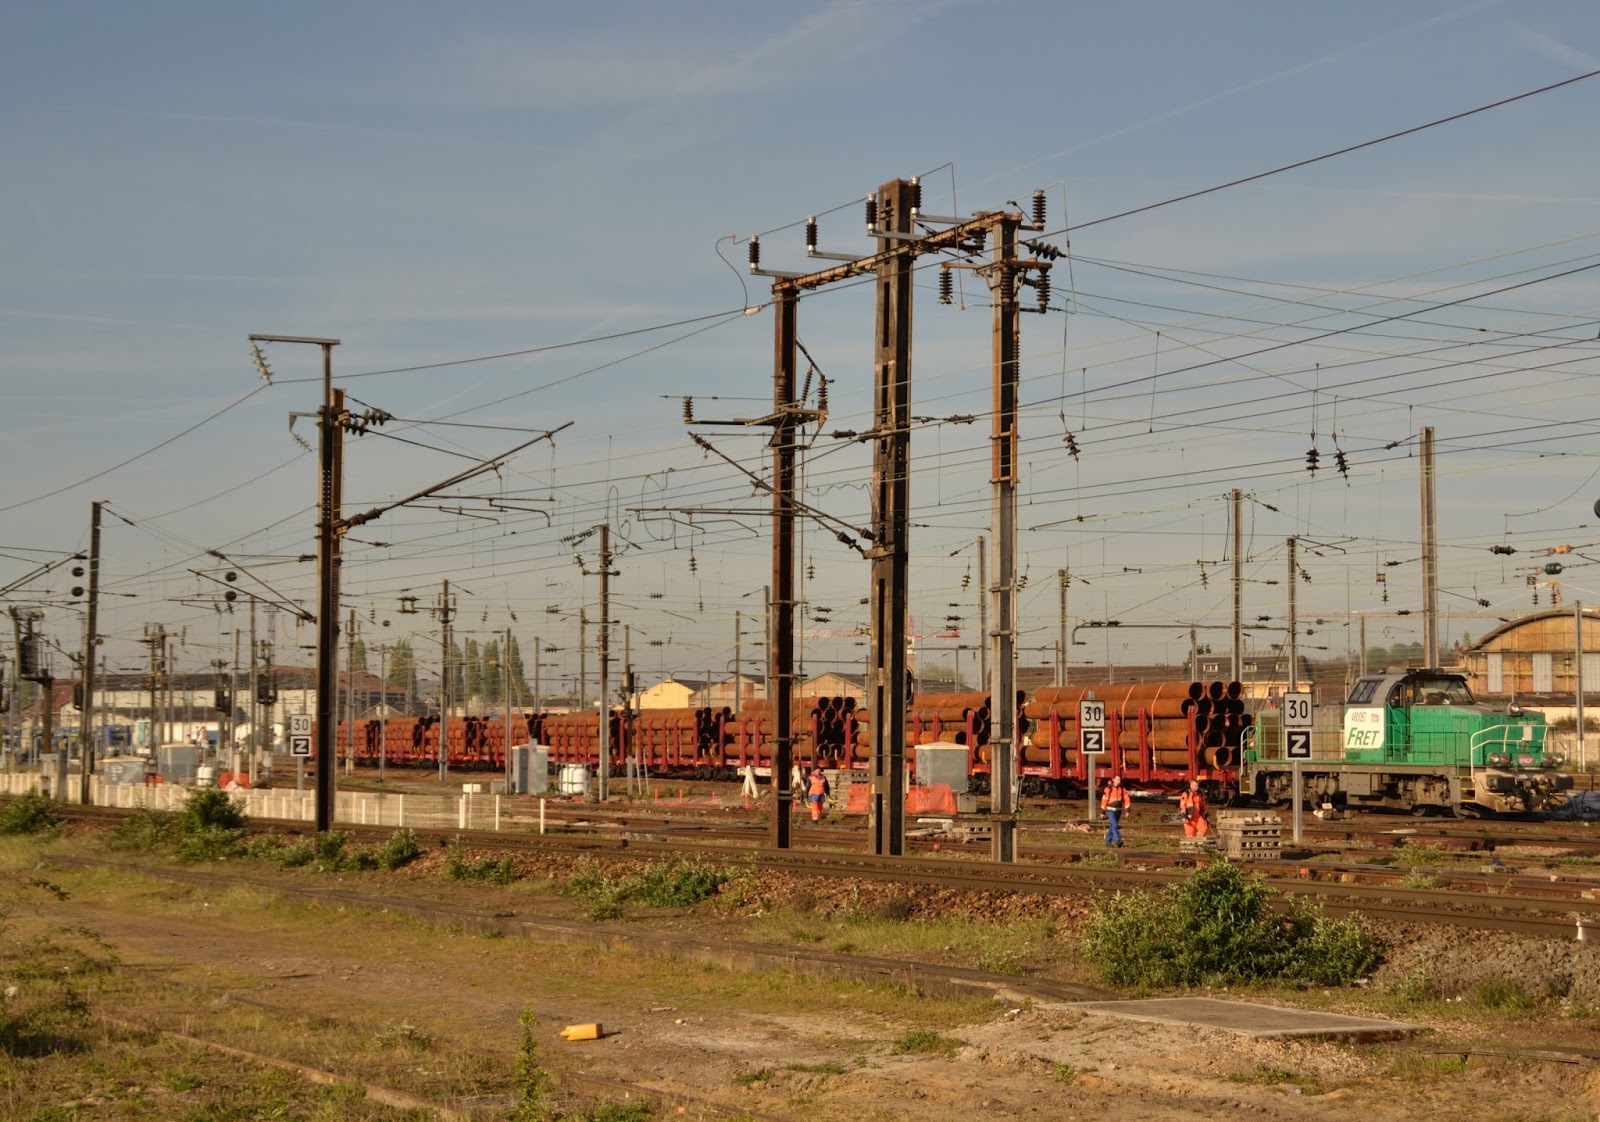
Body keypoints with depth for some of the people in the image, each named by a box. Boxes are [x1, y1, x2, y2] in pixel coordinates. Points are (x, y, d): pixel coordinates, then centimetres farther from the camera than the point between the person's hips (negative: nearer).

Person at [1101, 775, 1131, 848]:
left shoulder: (1122, 789, 0)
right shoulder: (1109, 788, -12)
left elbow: (1126, 799, 1)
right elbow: (1104, 799, -9)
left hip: (1118, 810, 5)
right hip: (1110, 810, -5)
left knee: (1112, 826, 13)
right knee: (1114, 825, -18)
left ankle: (1108, 841, 23)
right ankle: (1118, 841, -28)